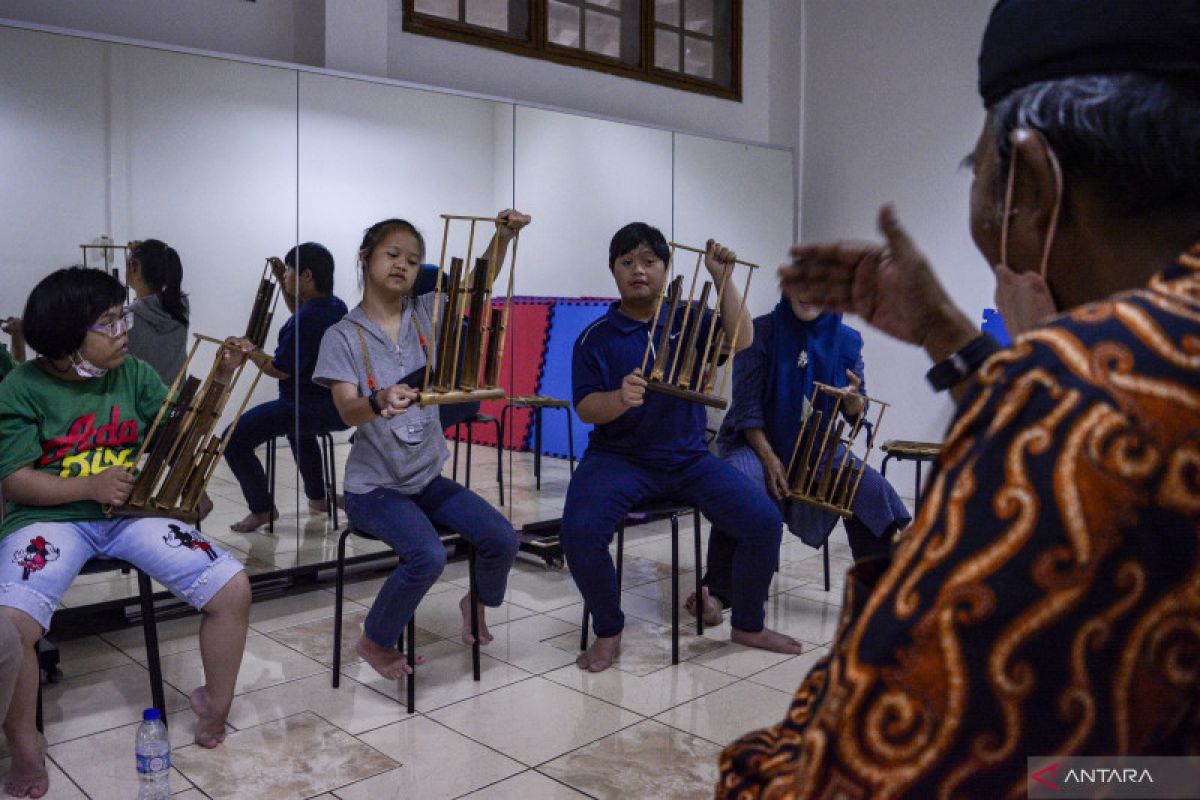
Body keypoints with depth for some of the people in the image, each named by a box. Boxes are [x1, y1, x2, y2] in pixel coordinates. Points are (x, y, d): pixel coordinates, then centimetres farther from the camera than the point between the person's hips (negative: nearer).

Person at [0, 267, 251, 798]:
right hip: (49, 516, -3)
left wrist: (222, 377, -8)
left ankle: (215, 706, 13)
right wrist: (88, 486, -22)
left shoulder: (133, 374, 6)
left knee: (233, 588, -13)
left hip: (129, 512, 4)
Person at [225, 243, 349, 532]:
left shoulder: (308, 319, -24)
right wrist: (282, 283, 20)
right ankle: (317, 497, 45)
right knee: (298, 426, 41)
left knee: (235, 440, -6)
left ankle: (262, 508, 5)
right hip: (337, 407, 10)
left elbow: (280, 370, -21)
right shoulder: (336, 306, 5)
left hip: (308, 408, -10)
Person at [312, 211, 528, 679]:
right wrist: (380, 401, -42)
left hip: (428, 478, 5)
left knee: (502, 539, -11)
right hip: (373, 486, -4)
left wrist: (504, 236, -22)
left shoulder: (426, 314, 2)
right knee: (428, 556, -28)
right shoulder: (343, 336, -8)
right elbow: (348, 411, -20)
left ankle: (478, 601, 25)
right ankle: (374, 641, 1)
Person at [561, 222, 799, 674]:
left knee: (764, 521, -13)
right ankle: (608, 631, -1)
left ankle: (748, 625, 13)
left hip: (689, 458, 3)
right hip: (618, 458, -2)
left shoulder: (687, 320, 7)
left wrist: (724, 279, -14)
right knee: (579, 532, -30)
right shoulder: (595, 338, -1)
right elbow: (585, 409, -8)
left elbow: (740, 342, -7)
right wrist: (620, 399, -29)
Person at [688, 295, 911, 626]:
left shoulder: (847, 340, 0)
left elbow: (856, 415, 1)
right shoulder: (761, 332, -9)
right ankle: (716, 593, -29)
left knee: (871, 489, -20)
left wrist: (853, 398, -24)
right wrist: (770, 459, -20)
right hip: (756, 441, -3)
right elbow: (747, 404, -11)